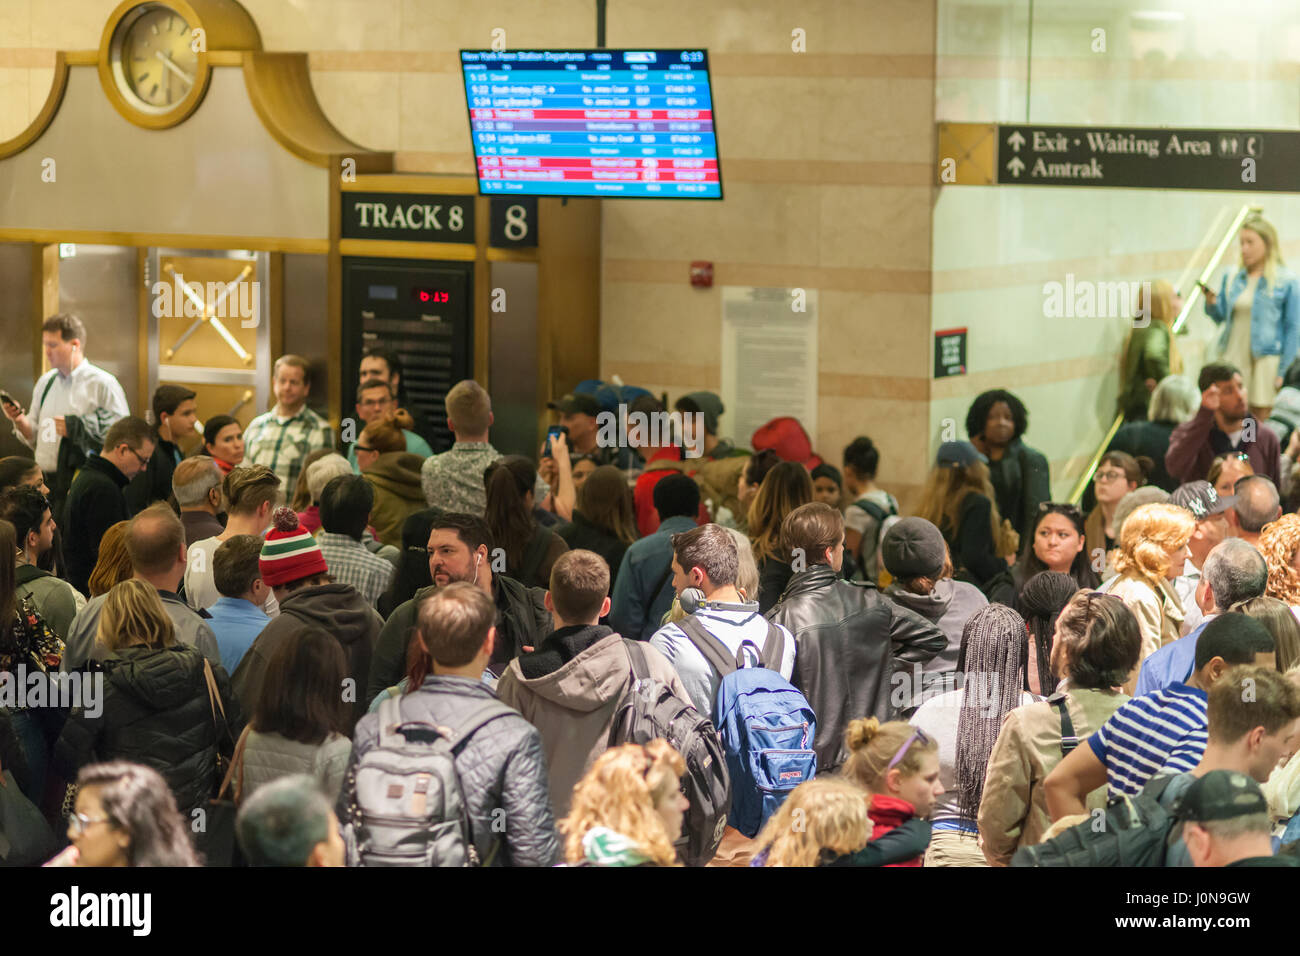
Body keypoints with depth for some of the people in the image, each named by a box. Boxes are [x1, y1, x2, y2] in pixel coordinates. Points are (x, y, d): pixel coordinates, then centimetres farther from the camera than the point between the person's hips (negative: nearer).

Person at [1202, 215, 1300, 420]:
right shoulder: (1231, 279, 8)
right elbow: (1220, 318, 12)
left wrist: (1283, 370, -6)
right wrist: (1212, 303, -10)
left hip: (1265, 358, -4)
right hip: (1233, 357, 4)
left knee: (1261, 419, 1)